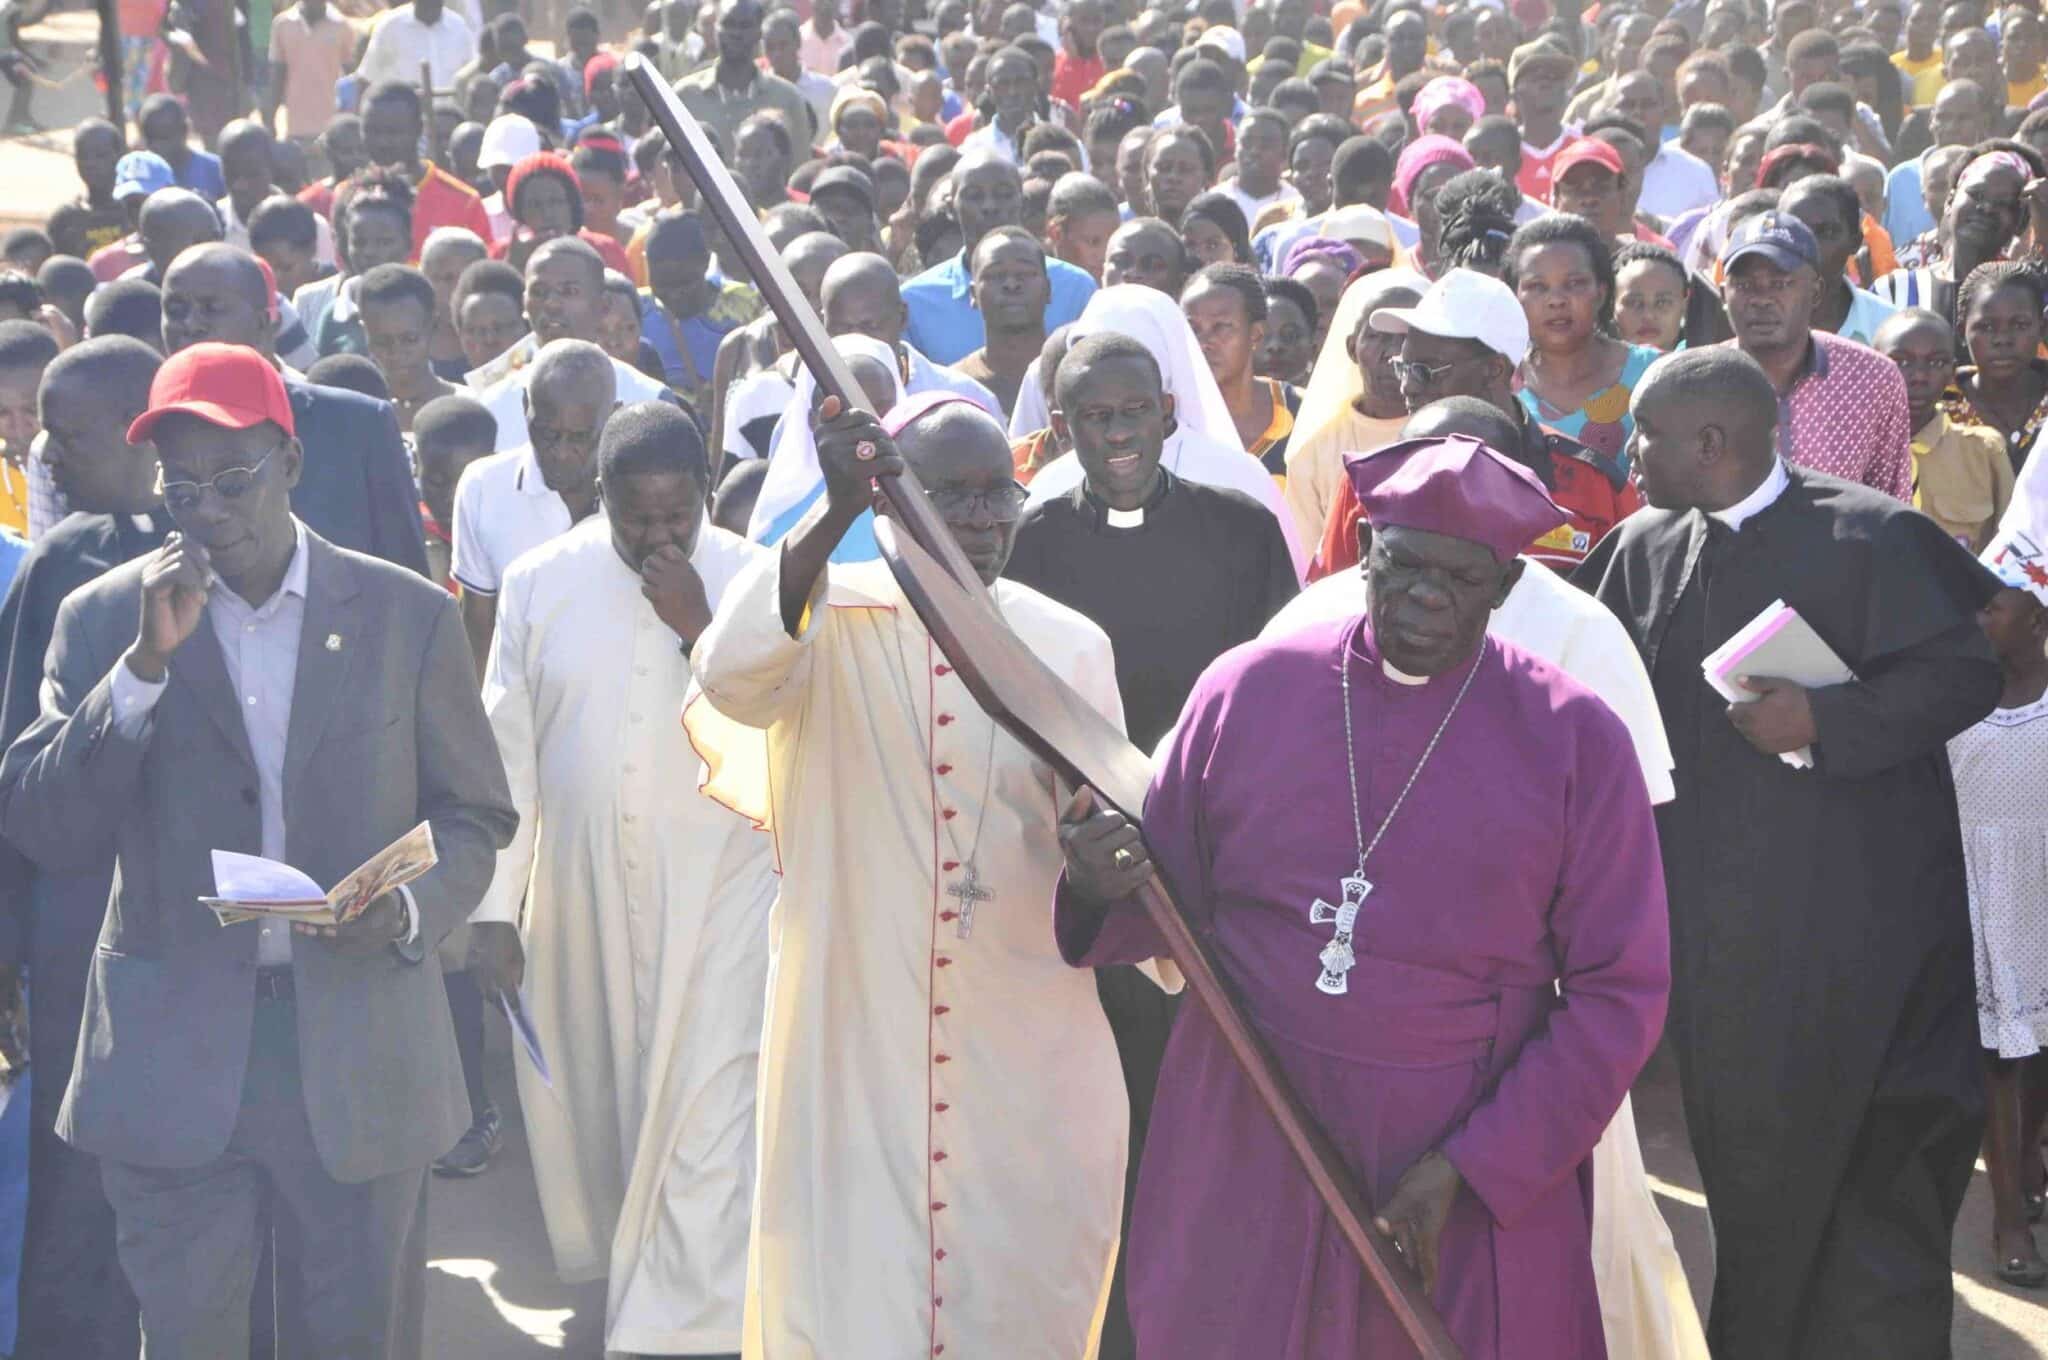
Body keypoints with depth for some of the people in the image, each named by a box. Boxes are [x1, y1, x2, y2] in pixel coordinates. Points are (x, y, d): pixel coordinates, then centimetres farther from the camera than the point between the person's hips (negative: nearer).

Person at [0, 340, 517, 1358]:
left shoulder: (407, 616, 2)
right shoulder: (103, 618, 3)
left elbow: (474, 814, 7)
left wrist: (411, 908, -14)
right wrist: (145, 662, -16)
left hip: (359, 1051, 0)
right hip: (172, 1059, 0)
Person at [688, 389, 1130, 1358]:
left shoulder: (1068, 645, 3)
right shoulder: (832, 619, -4)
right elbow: (732, 677, -26)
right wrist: (835, 513, -38)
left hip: (1026, 1059, 2)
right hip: (852, 1043, -2)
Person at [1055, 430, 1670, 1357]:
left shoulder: (1575, 739, -3)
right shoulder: (1247, 691, 2)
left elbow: (1618, 994, -4)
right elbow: (1175, 903, 11)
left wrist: (1472, 1166, -12)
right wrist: (1106, 893, -14)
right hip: (1244, 1173, 1)